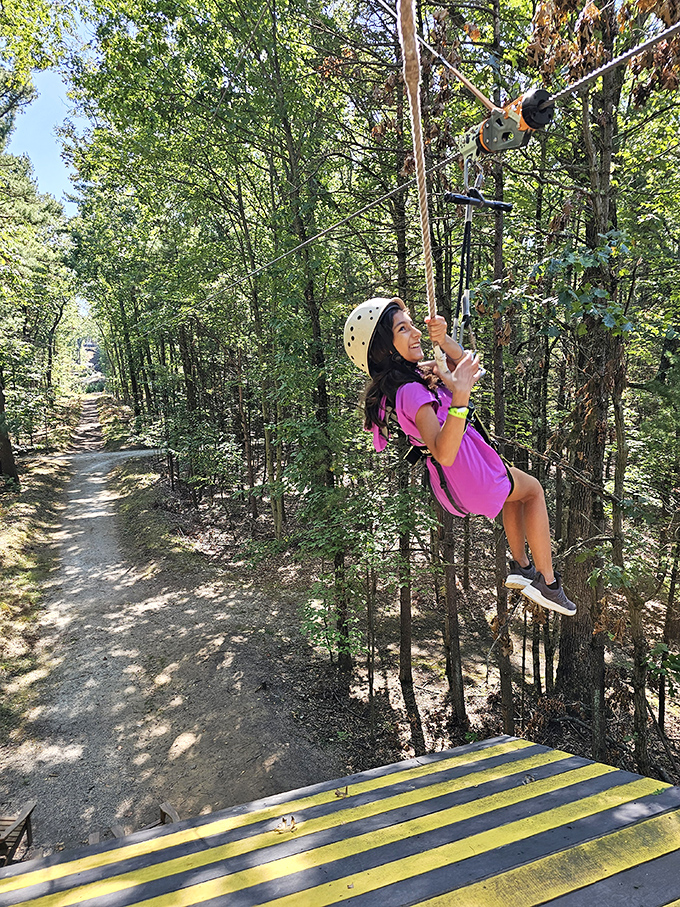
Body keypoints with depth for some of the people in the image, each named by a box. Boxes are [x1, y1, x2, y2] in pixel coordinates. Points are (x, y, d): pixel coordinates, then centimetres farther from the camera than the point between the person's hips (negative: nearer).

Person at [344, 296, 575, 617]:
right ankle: (547, 582, 22)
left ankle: (521, 567, 37)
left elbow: (463, 364, 7)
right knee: (533, 489, 17)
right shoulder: (411, 391, -29)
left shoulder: (410, 373, 1)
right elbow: (444, 453, -38)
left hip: (445, 482, 9)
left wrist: (443, 340, -14)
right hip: (470, 478, -9)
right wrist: (459, 397, -49)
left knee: (516, 485, 34)